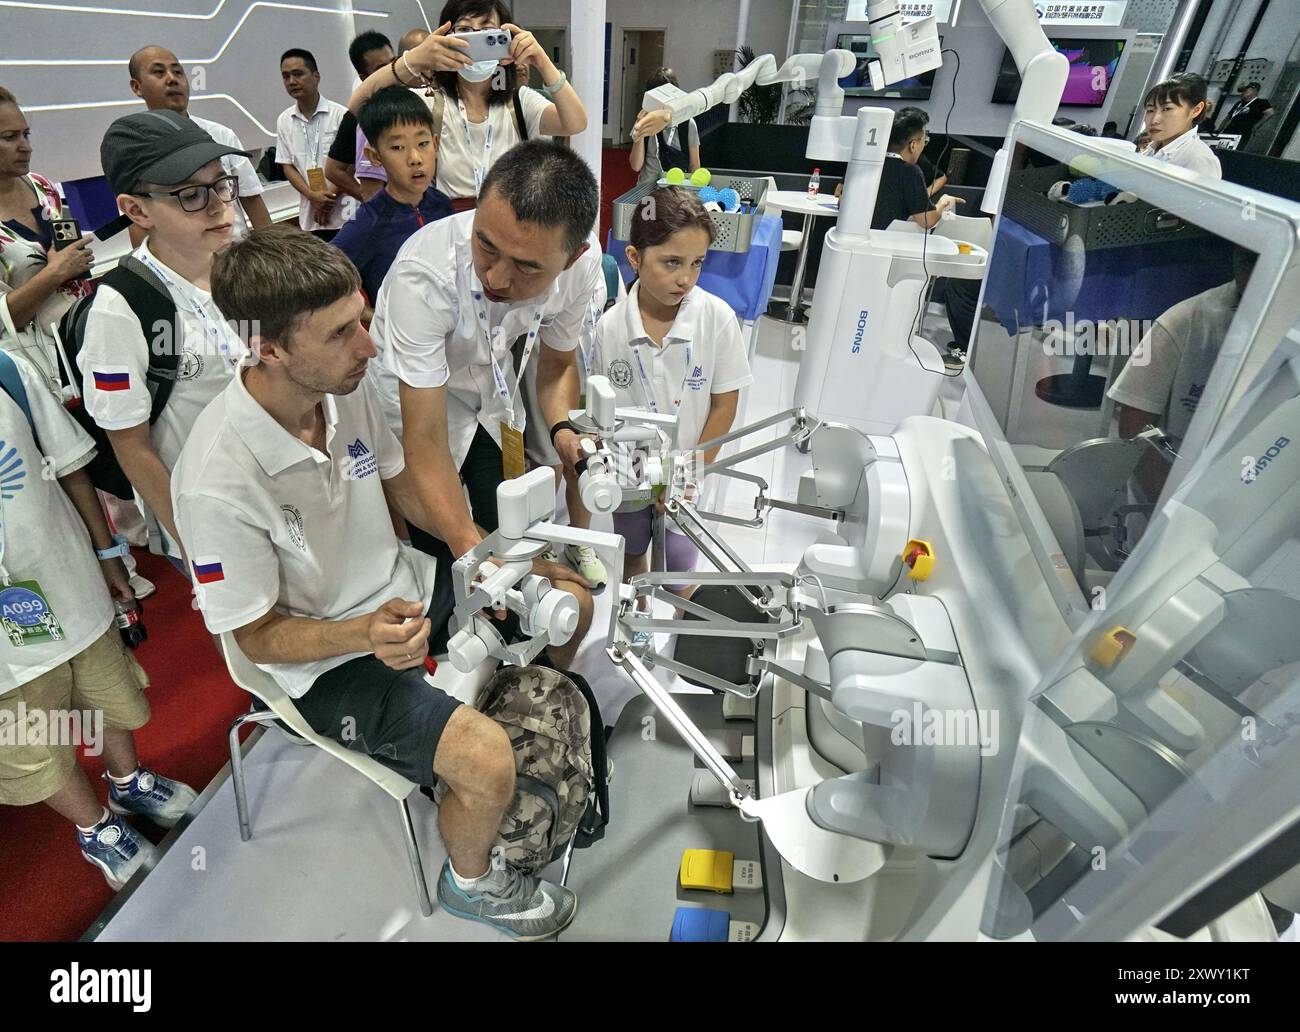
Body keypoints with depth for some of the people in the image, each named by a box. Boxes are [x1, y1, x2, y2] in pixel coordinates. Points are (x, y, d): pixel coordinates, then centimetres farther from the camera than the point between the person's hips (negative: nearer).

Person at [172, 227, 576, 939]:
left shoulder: (346, 386, -11)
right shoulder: (218, 481, -29)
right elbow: (257, 637, -16)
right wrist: (366, 633, -33)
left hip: (403, 587, 7)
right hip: (331, 665, -6)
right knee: (487, 762, -22)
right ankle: (469, 882, 14)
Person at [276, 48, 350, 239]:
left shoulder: (340, 114, -3)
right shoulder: (284, 121, 9)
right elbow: (287, 166, 9)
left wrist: (330, 195, -10)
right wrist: (313, 196, -8)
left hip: (343, 214, -3)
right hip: (309, 217, 3)